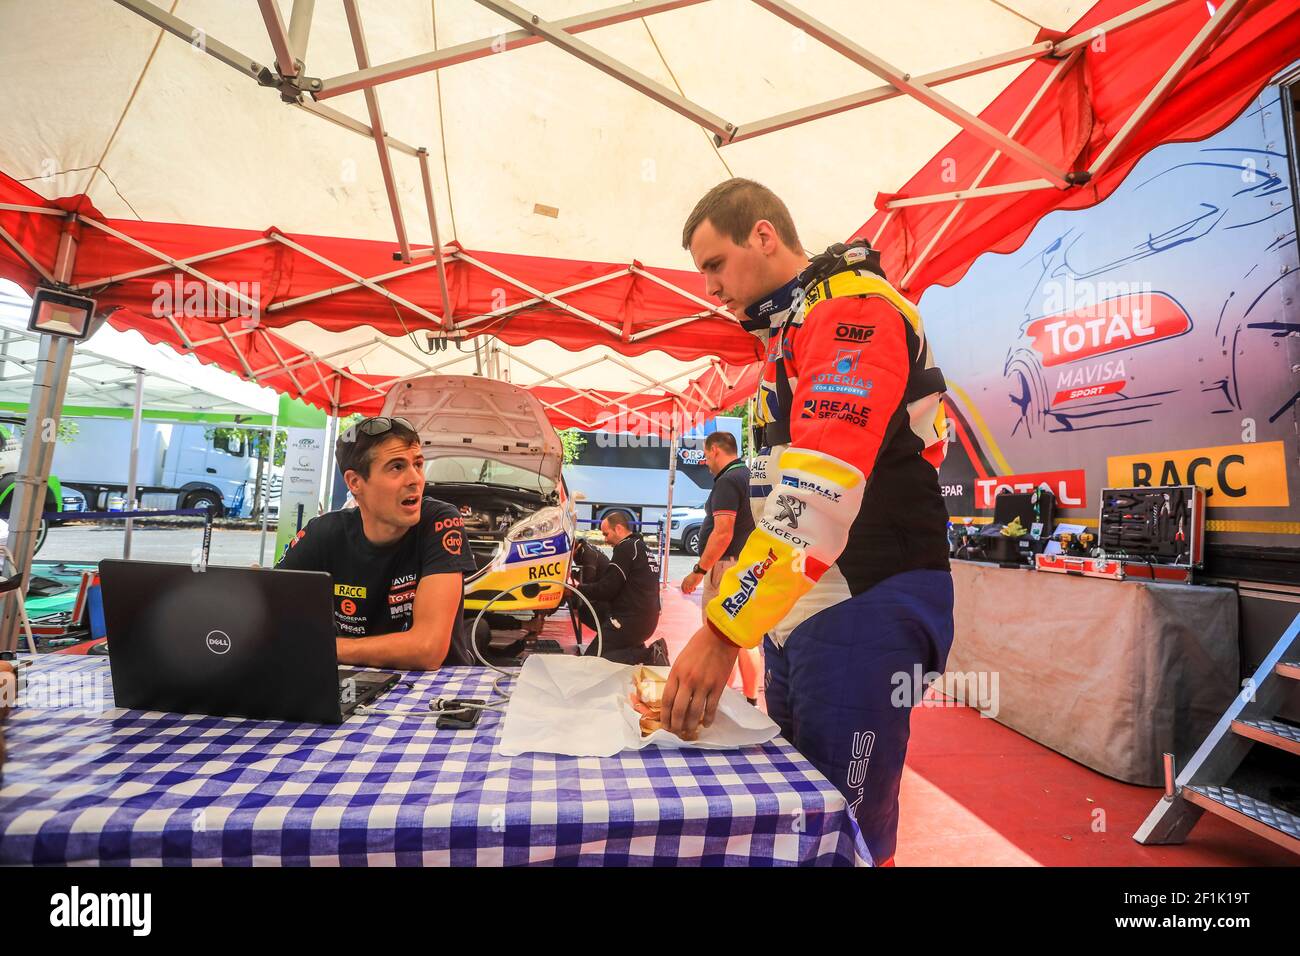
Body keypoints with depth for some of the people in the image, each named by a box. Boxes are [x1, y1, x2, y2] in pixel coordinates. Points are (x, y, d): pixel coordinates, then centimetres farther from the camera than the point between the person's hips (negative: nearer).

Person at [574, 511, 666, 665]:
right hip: (647, 619, 10)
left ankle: (648, 656, -13)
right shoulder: (641, 546, 16)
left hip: (631, 621, -9)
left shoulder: (626, 548, -13)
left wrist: (578, 589, -2)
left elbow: (606, 588, -16)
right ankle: (636, 648, 6)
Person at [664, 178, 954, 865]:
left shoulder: (856, 308, -11)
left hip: (864, 609, -9)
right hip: (794, 605, 10)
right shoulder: (790, 330, 19)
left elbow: (820, 493, -24)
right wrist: (738, 617, 15)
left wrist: (723, 631, -23)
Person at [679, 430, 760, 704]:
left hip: (727, 566, -10)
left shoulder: (727, 481, -15)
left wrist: (698, 571, -19)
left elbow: (723, 533, -24)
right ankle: (750, 700, 25)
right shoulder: (751, 476, 14)